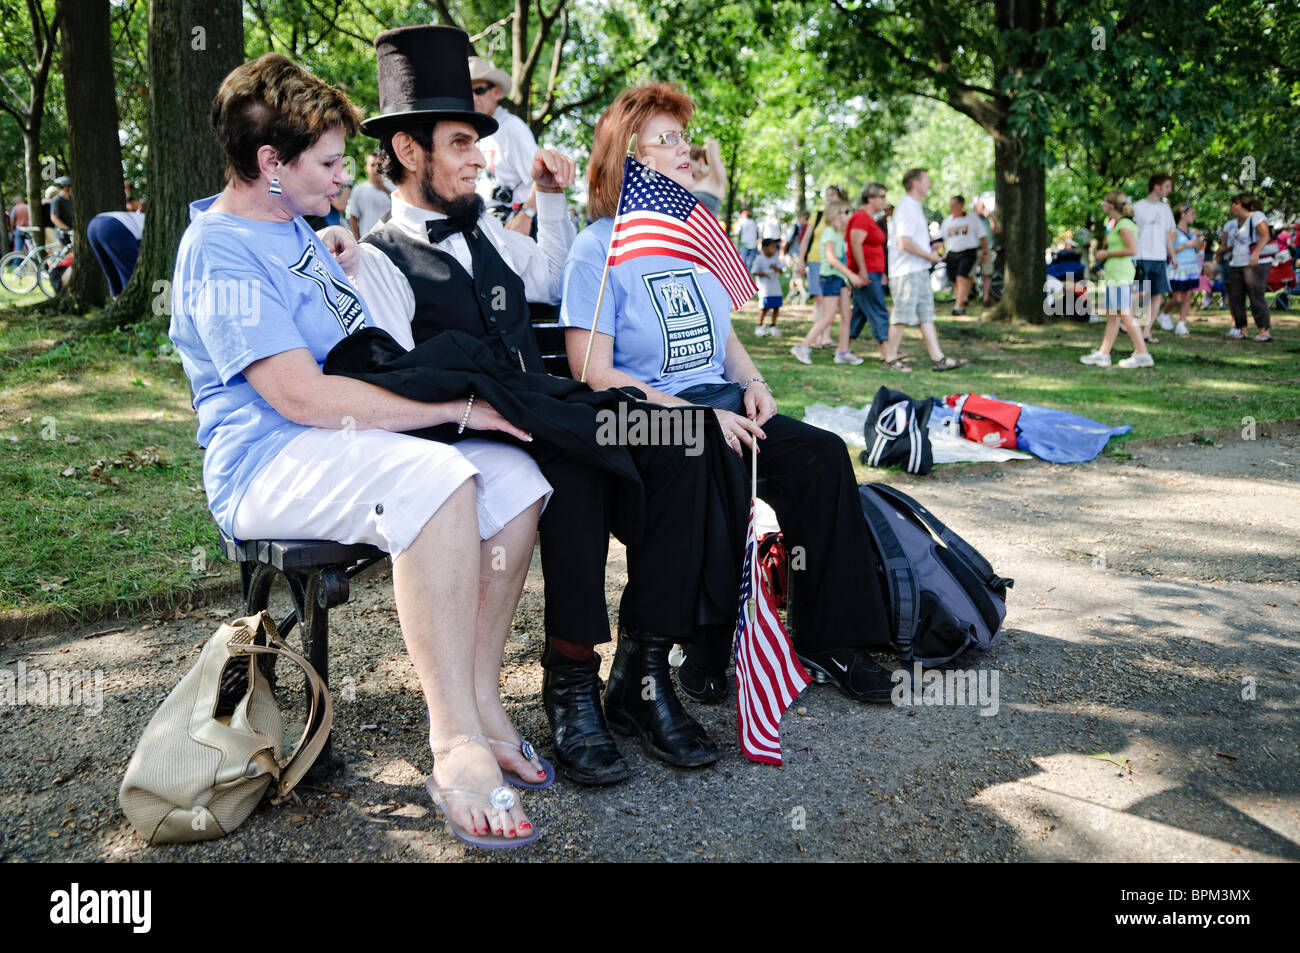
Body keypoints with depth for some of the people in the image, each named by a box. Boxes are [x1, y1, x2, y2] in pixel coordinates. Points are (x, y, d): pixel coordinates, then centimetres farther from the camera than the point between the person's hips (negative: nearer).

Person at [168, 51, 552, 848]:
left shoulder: (292, 227, 19)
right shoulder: (219, 251, -12)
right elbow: (301, 395, -23)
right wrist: (460, 405, -22)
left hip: (350, 448, 9)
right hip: (266, 465, -9)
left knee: (516, 476, -12)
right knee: (438, 476, -36)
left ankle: (480, 701, -10)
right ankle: (457, 744, -34)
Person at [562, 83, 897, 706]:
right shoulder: (599, 247, -4)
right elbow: (594, 373, -12)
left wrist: (752, 383, 5)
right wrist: (693, 417, -18)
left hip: (718, 406, 7)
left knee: (822, 454, -17)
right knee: (718, 471, -35)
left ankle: (827, 638, -9)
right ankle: (712, 651, -16)